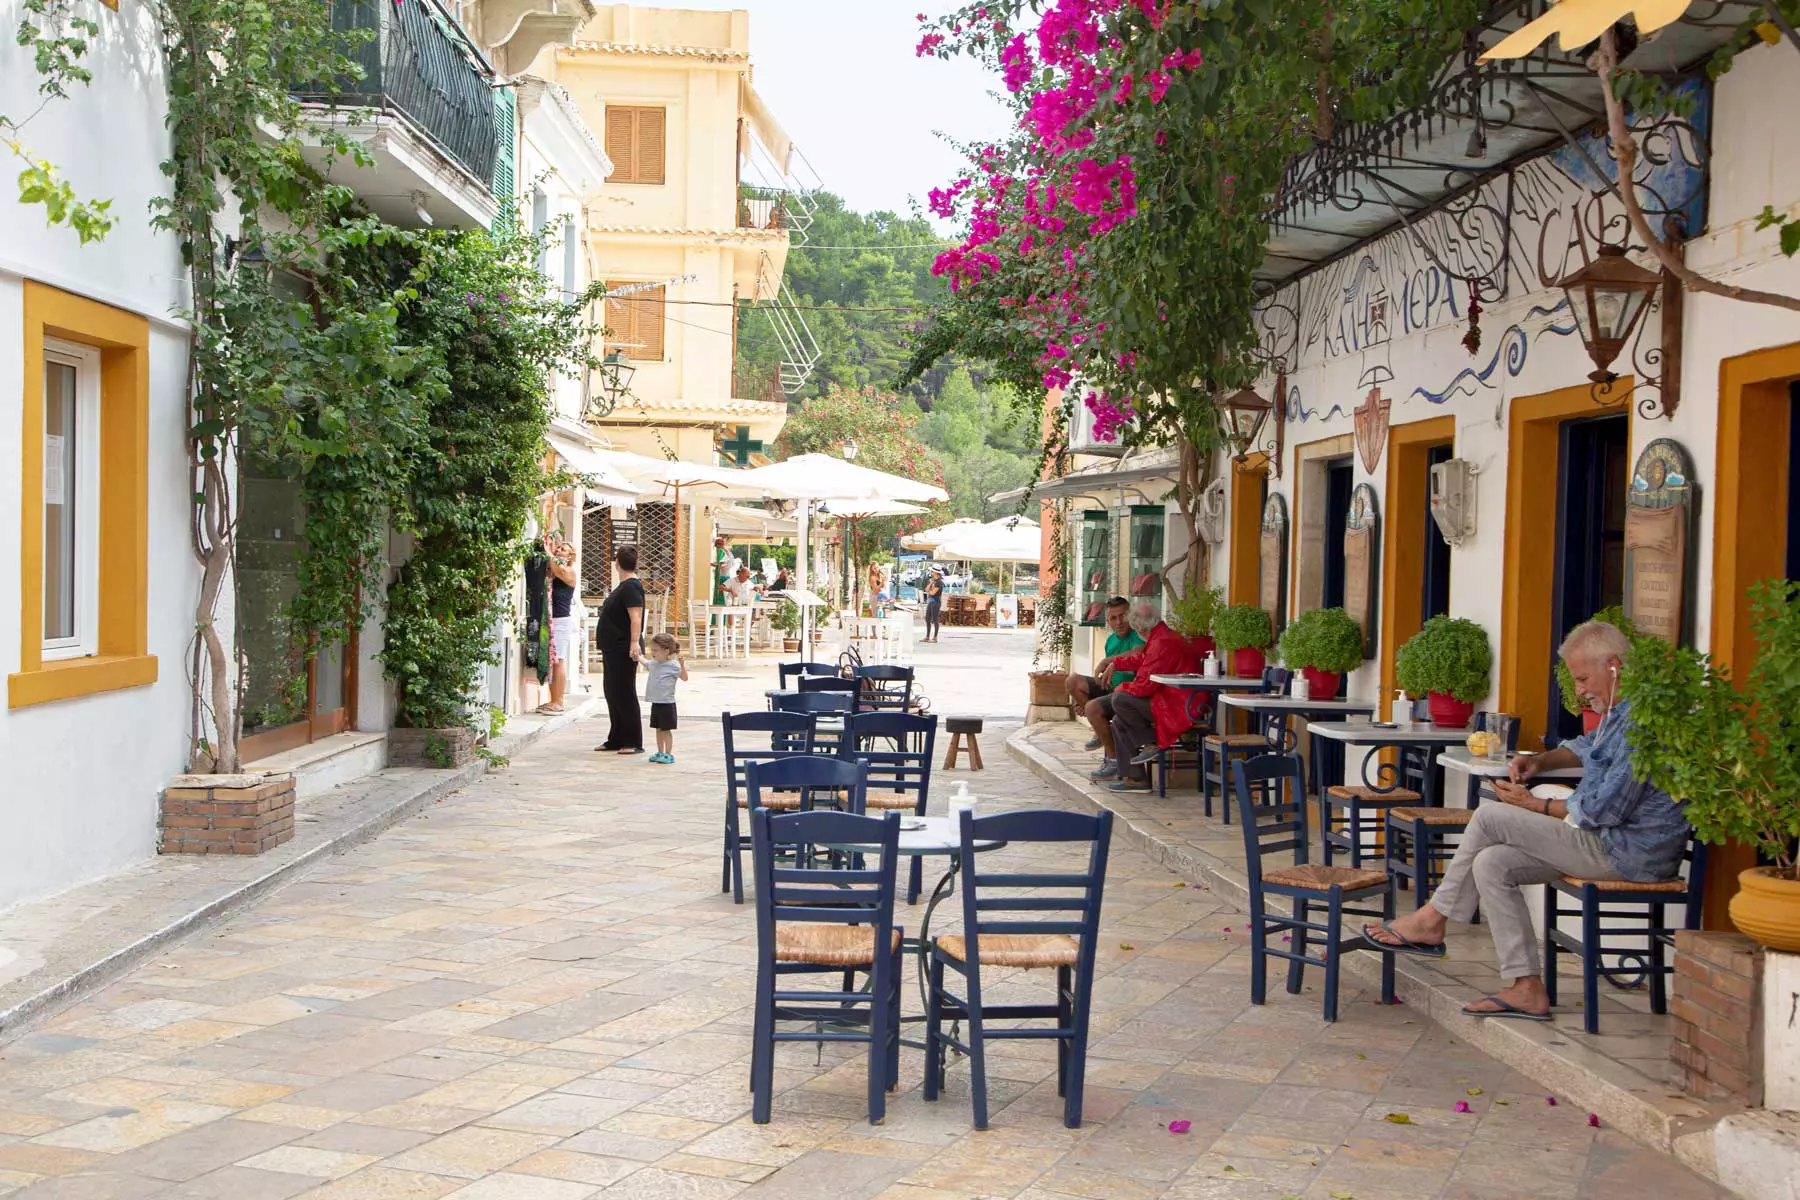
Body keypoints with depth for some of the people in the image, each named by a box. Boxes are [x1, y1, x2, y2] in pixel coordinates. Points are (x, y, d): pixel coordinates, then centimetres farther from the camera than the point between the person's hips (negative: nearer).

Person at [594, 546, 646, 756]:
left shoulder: (631, 587, -16)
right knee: (612, 692, 14)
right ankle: (616, 739, 22)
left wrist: (635, 643, -33)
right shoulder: (625, 586, 15)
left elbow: (636, 617, -25)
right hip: (613, 649, 10)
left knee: (625, 694, -6)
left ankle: (634, 742, -2)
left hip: (623, 650, -10)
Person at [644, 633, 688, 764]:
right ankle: (660, 752, 23)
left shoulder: (673, 665, -14)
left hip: (667, 703, -7)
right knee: (658, 729, 14)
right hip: (655, 703, 7)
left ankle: (669, 754, 6)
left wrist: (682, 665, -32)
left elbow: (684, 678, -19)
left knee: (666, 729, -1)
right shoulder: (654, 663, 7)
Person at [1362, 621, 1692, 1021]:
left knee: (1490, 817, -13)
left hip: (1630, 851, -11)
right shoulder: (1620, 711, 14)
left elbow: (1605, 810, -22)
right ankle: (1526, 988, -1)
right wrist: (1540, 761, 16)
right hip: (1609, 842, 11)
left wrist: (1536, 806, -8)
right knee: (1492, 864, 1)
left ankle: (1431, 920, 2)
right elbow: (1588, 747, 36)